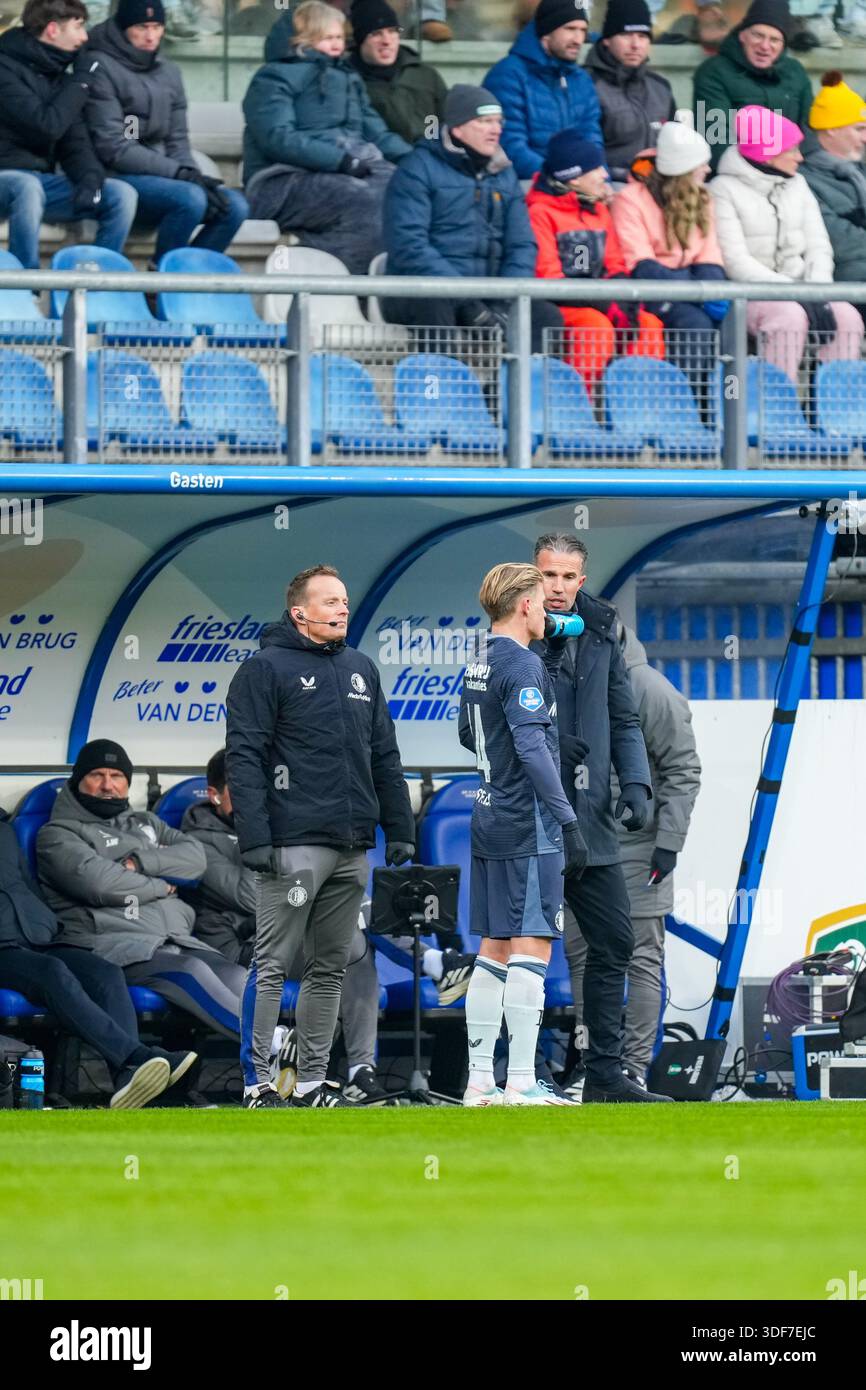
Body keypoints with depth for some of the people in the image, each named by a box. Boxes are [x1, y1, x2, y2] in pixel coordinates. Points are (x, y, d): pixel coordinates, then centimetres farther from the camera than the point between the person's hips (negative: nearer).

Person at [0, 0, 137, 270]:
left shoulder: (58, 75, 13)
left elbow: (75, 142, 7)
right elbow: (46, 126, -21)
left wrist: (90, 178, -14)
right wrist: (80, 84, -8)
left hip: (41, 179, 7)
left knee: (121, 195, -12)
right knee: (27, 187, -41)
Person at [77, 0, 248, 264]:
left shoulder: (168, 71, 16)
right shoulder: (99, 67, -6)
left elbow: (177, 141, 16)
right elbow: (113, 148, -13)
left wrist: (195, 176, -7)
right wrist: (180, 173, -18)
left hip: (158, 175, 7)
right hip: (115, 179, -7)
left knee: (234, 205, -15)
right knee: (190, 198, -31)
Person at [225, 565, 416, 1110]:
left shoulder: (361, 670, 17)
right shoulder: (267, 670, -4)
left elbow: (385, 757, 21)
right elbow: (244, 758, -9)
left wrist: (400, 830, 14)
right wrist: (254, 837, -17)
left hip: (353, 849, 7)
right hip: (294, 845, -7)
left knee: (331, 967, 9)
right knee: (273, 965, -6)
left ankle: (313, 1079, 14)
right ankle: (257, 1082, -5)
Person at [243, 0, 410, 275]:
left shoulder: (348, 78, 28)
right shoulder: (274, 77, 5)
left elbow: (376, 132, 24)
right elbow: (278, 138, -11)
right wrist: (341, 161, -21)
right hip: (286, 180, -6)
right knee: (368, 199, -35)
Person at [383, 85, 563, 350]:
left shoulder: (504, 175, 18)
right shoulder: (420, 168, -2)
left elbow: (522, 244, 12)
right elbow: (408, 245, -14)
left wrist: (504, 304, -9)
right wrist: (468, 305, -22)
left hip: (487, 295, 5)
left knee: (547, 316, -17)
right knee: (434, 302, -38)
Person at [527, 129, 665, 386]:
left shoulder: (599, 210, 19)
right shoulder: (541, 212, -4)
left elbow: (615, 267, 16)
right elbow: (547, 275, -13)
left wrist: (624, 298, -8)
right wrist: (604, 305, -20)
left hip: (597, 298, 7)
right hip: (559, 306, -7)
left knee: (649, 325, -17)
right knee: (597, 326, -34)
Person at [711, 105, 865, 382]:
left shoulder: (797, 185, 17)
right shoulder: (724, 190, -4)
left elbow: (818, 245, 9)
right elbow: (736, 262, -14)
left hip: (797, 292, 6)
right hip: (749, 295, -6)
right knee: (790, 316, -35)